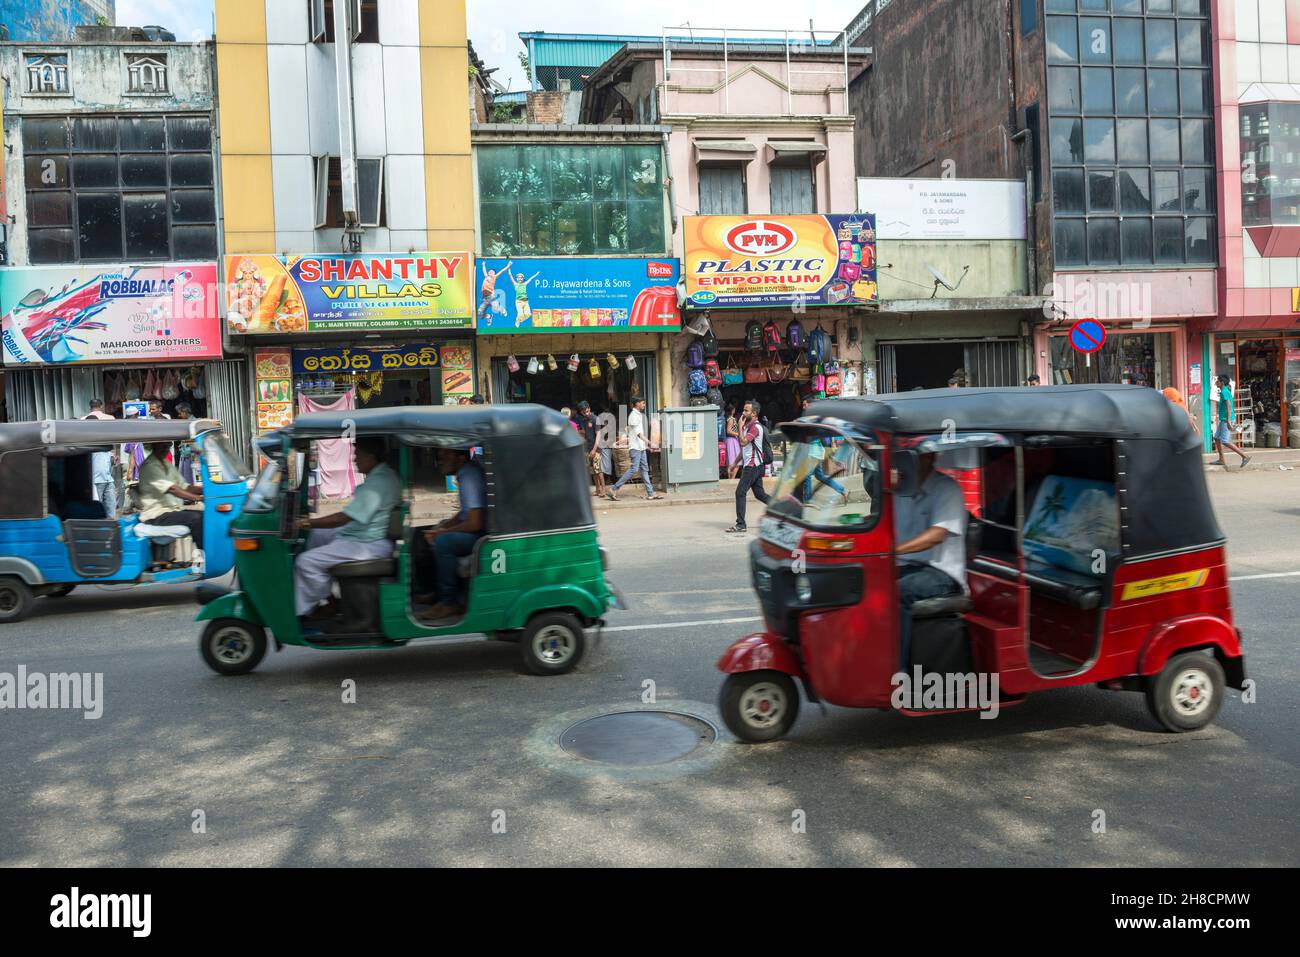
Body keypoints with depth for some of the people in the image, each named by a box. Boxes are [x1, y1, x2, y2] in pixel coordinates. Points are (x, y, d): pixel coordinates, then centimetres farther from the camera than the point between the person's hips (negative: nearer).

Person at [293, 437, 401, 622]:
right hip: (368, 534, 12)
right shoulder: (385, 474, 9)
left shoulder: (377, 483, -23)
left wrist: (310, 522, -14)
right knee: (317, 535, 24)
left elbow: (344, 518, -23)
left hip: (369, 546, -12)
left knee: (306, 562, -15)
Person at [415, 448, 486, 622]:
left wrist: (443, 532, -13)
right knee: (430, 536, 21)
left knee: (443, 542, -29)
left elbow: (475, 523, -27)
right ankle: (439, 592, 22)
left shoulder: (470, 478, -22)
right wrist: (442, 527, 6)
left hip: (484, 534, -11)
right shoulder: (465, 473, 10)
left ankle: (449, 602, -16)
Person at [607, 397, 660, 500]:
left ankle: (650, 494, 5)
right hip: (635, 447, -10)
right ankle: (613, 489, -10)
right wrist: (649, 443, -25)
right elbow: (638, 433, -19)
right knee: (634, 469, -13)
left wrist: (648, 445, 22)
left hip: (641, 447, 10)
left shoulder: (639, 415, 18)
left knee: (644, 469, 6)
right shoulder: (634, 415, -12)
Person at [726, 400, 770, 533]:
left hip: (752, 465, -10)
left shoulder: (756, 427, -14)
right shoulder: (748, 426, 18)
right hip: (750, 465, 10)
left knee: (740, 492, -10)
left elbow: (743, 442, -28)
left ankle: (740, 525, -9)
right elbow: (744, 448, 24)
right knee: (759, 494, 13)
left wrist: (740, 427, -16)